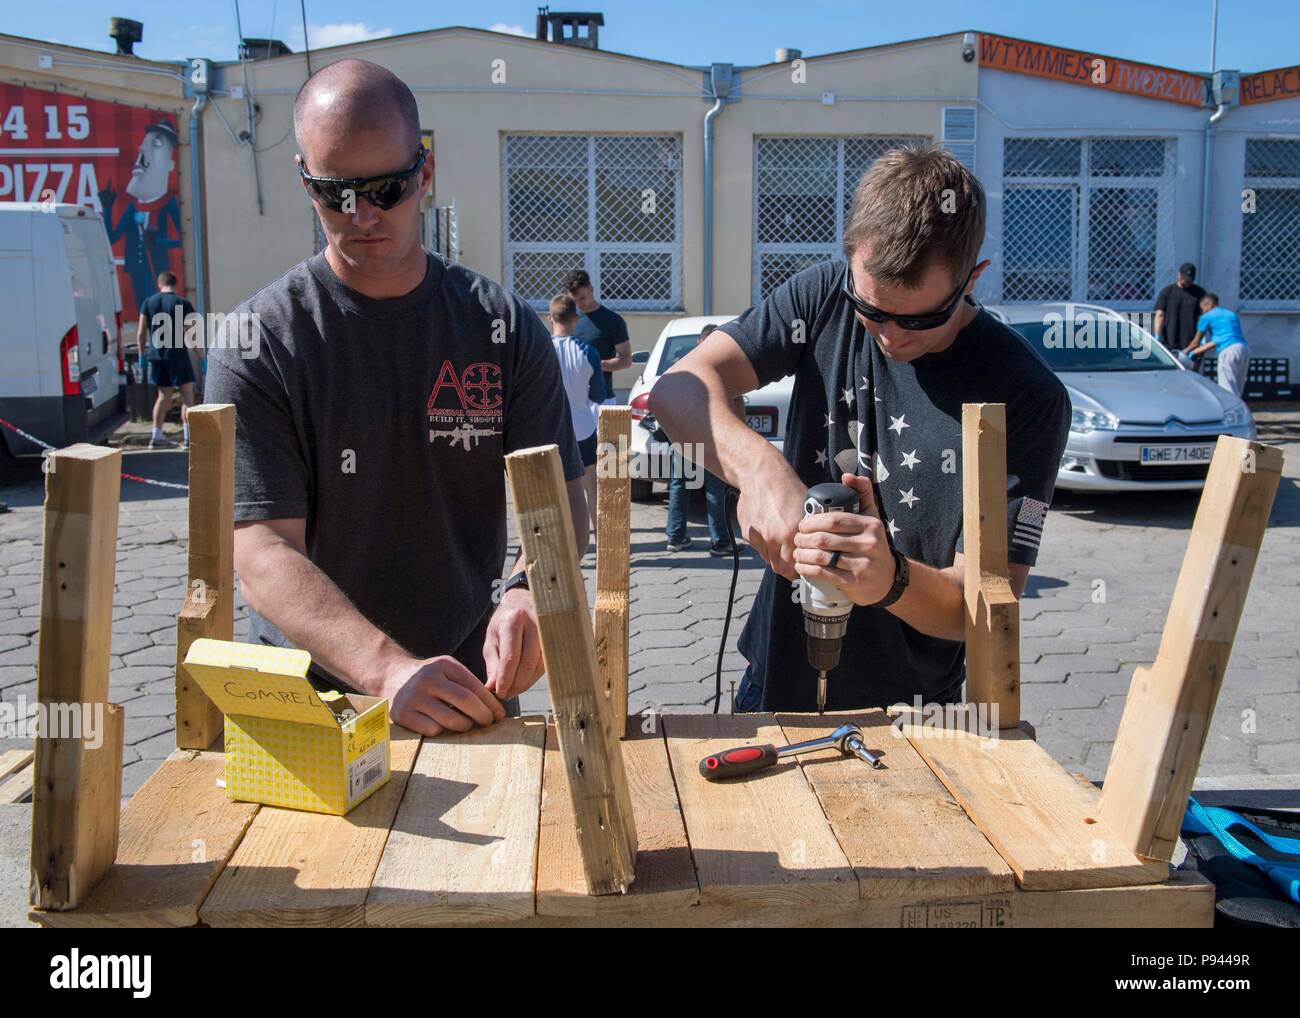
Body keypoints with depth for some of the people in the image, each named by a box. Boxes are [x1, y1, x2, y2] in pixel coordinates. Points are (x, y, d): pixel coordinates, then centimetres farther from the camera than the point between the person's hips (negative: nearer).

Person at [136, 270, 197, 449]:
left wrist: (142, 354, 18)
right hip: (176, 354, -5)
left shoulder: (148, 302, 6)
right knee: (187, 393, 1)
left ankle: (157, 437, 15)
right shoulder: (183, 303, -5)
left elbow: (140, 333, 7)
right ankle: (188, 436, -6)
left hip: (155, 354, 5)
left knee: (164, 395, 15)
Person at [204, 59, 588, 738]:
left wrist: (527, 591, -22)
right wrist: (388, 670, -29)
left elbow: (560, 501, 1)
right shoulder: (258, 341, -5)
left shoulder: (506, 329, 3)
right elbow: (262, 554, -13)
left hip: (470, 690, 1)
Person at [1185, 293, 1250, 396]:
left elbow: (1196, 342, 19)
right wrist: (1196, 351, 37)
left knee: (1228, 391, -7)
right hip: (1244, 349, 7)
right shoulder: (1232, 314, 29)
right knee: (1236, 390, 12)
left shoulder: (1207, 317, 10)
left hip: (1228, 351, -7)